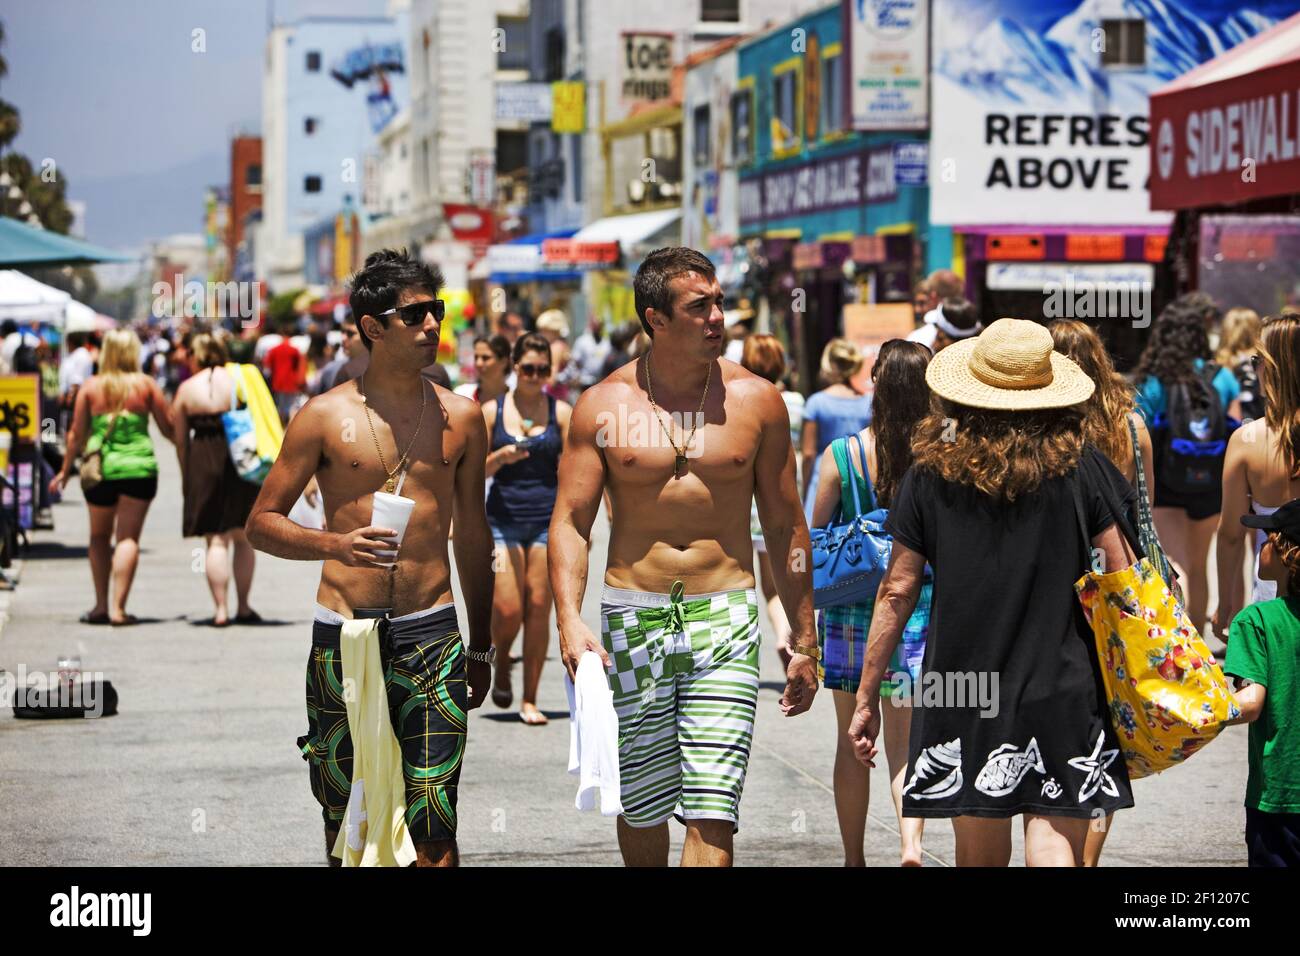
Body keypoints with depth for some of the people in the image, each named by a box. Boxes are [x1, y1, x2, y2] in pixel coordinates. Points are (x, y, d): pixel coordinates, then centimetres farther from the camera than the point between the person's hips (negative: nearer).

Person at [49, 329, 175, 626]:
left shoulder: (90, 387, 3)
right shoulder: (146, 384, 0)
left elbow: (77, 434, 4)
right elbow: (168, 428, 4)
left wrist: (65, 471, 15)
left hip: (100, 468, 1)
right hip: (139, 467, -1)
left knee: (99, 537, 17)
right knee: (128, 537, 0)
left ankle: (101, 605, 13)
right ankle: (118, 608, -8)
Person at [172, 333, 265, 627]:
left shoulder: (187, 389, 2)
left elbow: (181, 439, 4)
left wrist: (186, 477, 13)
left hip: (203, 463, -1)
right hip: (239, 460, 1)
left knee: (215, 540, 2)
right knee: (243, 537, 11)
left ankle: (220, 609, -2)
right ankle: (243, 607, 12)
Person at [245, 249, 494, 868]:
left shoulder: (461, 418, 9)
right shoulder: (326, 416, 1)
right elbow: (261, 522, 3)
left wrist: (480, 647, 20)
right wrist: (337, 545, -16)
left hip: (432, 635, 1)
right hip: (343, 634, -1)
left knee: (433, 834, -8)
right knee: (345, 822, 7)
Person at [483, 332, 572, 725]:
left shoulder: (561, 412, 5)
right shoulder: (492, 411, 5)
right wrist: (501, 456, -16)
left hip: (548, 520, 0)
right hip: (503, 519, 0)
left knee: (538, 610, -2)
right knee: (507, 611, -8)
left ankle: (530, 699, 6)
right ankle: (502, 662, 25)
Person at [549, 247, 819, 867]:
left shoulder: (756, 401, 4)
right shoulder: (605, 406, 2)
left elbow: (785, 529, 10)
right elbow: (570, 522, 0)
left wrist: (804, 645, 10)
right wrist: (570, 621, -15)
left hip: (726, 616, -1)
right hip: (632, 617, 1)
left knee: (711, 816, -11)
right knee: (641, 807, 10)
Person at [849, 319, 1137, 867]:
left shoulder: (931, 472, 1)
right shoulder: (1079, 466, -1)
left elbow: (897, 590, 2)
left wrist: (867, 696, 9)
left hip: (961, 695, 1)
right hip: (1062, 693, -1)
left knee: (980, 856, 13)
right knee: (1055, 843, -4)